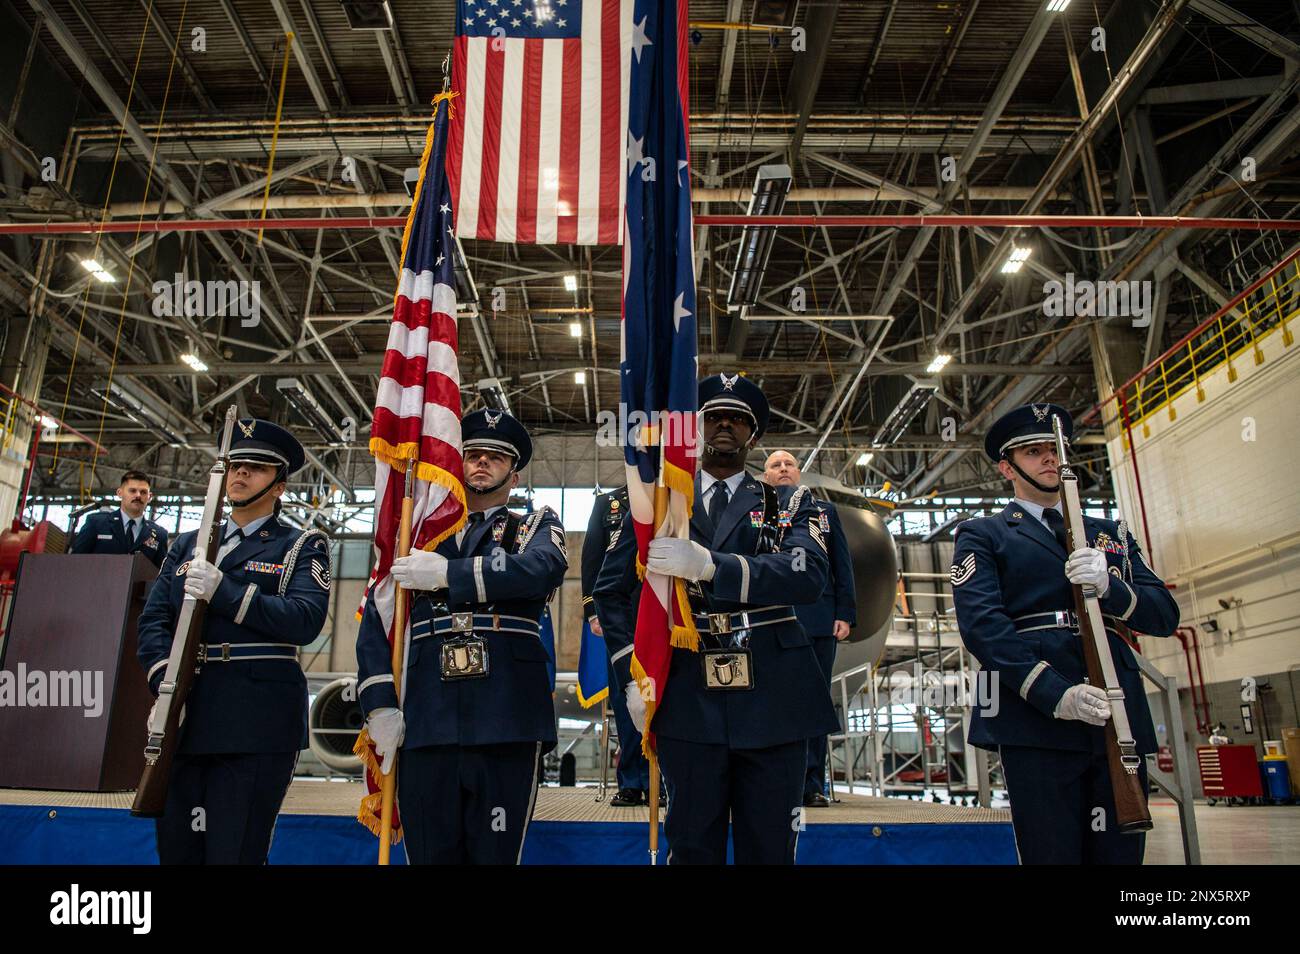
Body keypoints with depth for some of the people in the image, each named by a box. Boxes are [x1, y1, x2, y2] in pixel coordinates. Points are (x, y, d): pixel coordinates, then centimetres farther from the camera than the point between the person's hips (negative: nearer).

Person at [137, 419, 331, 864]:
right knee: (176, 848, 12)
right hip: (184, 717, 5)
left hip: (257, 724, -4)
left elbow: (306, 620, -10)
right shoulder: (187, 544, 19)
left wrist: (223, 590, -17)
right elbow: (153, 620, 10)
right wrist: (166, 686, -7)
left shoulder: (302, 546, 5)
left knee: (235, 852, -1)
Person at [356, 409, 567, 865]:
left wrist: (447, 573, -10)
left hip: (507, 720, -2)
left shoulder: (537, 525, 14)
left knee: (495, 852, 3)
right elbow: (376, 620, 14)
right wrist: (379, 705, 1)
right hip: (426, 721, 2)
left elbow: (544, 569, -11)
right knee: (428, 852, 6)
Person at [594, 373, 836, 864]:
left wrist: (709, 564, -23)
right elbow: (611, 588, 14)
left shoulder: (790, 504, 10)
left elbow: (809, 575, -10)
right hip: (689, 699, 0)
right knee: (691, 846, 6)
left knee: (769, 848, 7)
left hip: (772, 698, 0)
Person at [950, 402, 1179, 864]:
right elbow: (981, 622, -7)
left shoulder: (1111, 533, 22)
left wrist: (1109, 586, -10)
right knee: (1051, 853, -3)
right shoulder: (982, 536, 8)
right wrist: (1054, 694, -19)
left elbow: (1165, 614, 12)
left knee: (1121, 853, 6)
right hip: (1037, 719, -4)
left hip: (1120, 719, 5)